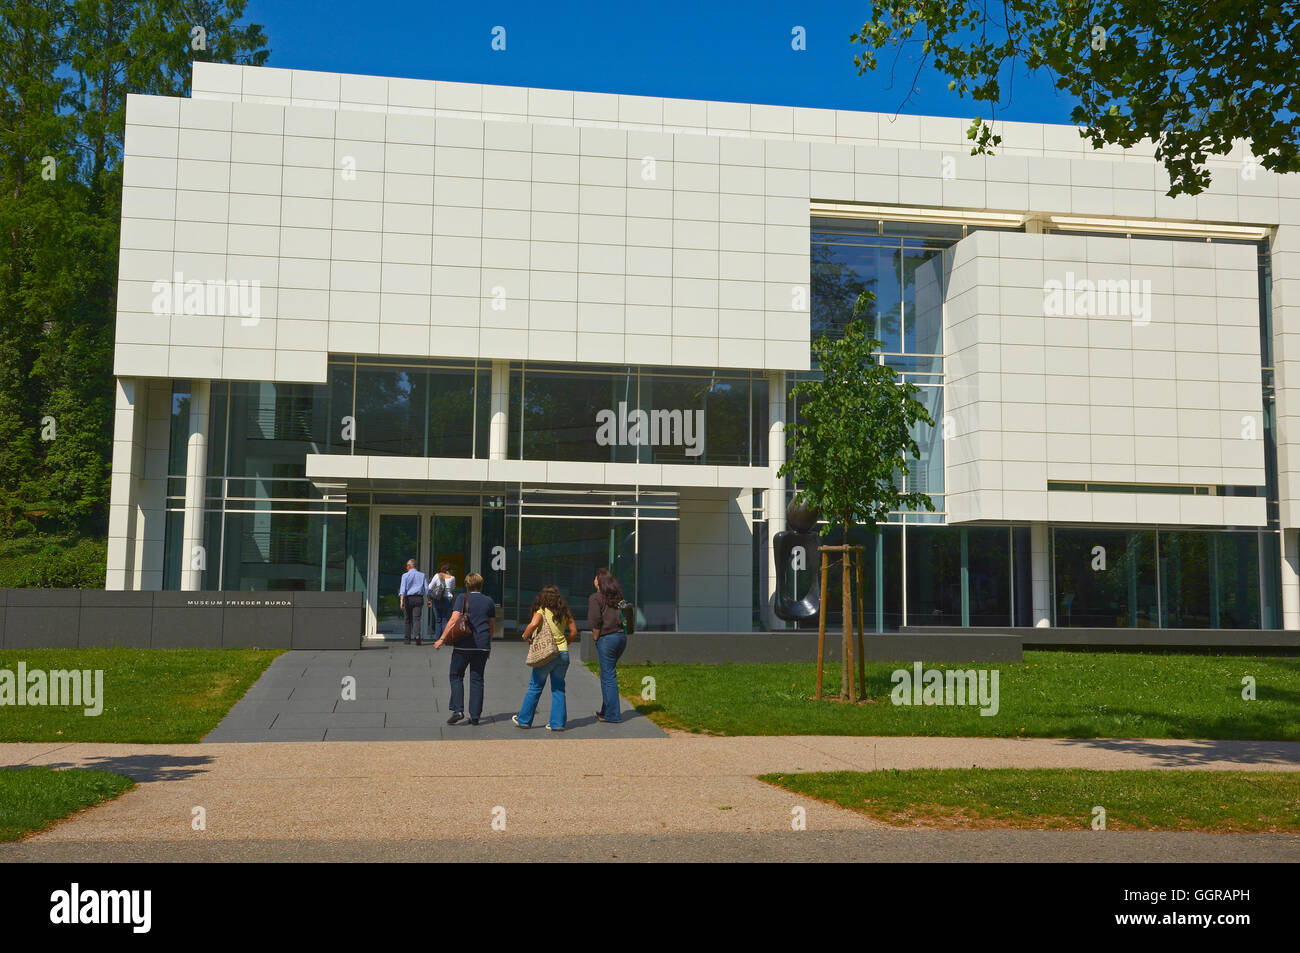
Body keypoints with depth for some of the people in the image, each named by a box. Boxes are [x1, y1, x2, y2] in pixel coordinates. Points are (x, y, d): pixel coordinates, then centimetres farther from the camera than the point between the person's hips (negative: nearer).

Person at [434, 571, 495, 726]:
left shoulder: (462, 598, -2)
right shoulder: (489, 601, 8)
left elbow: (454, 619, -13)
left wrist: (442, 638, -11)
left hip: (463, 644, -3)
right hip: (482, 646, 3)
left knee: (456, 676, 8)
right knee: (477, 679, 8)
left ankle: (458, 710, -5)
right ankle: (475, 715, 7)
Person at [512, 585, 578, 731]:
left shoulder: (542, 611, -7)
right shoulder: (564, 612, 6)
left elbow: (533, 624, -26)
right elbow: (574, 632, 9)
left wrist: (525, 636, -9)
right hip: (563, 654, 3)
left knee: (535, 687, 9)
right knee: (558, 688, 11)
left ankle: (524, 719, 19)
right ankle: (557, 722, 9)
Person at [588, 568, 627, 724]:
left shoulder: (596, 598, -8)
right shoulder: (617, 596, 12)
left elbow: (595, 622, -15)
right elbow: (624, 617, 11)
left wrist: (596, 638, -1)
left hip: (607, 638, -7)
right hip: (622, 636, 7)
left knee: (608, 676, -1)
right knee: (608, 674, 18)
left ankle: (612, 715, 1)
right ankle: (605, 711, 25)